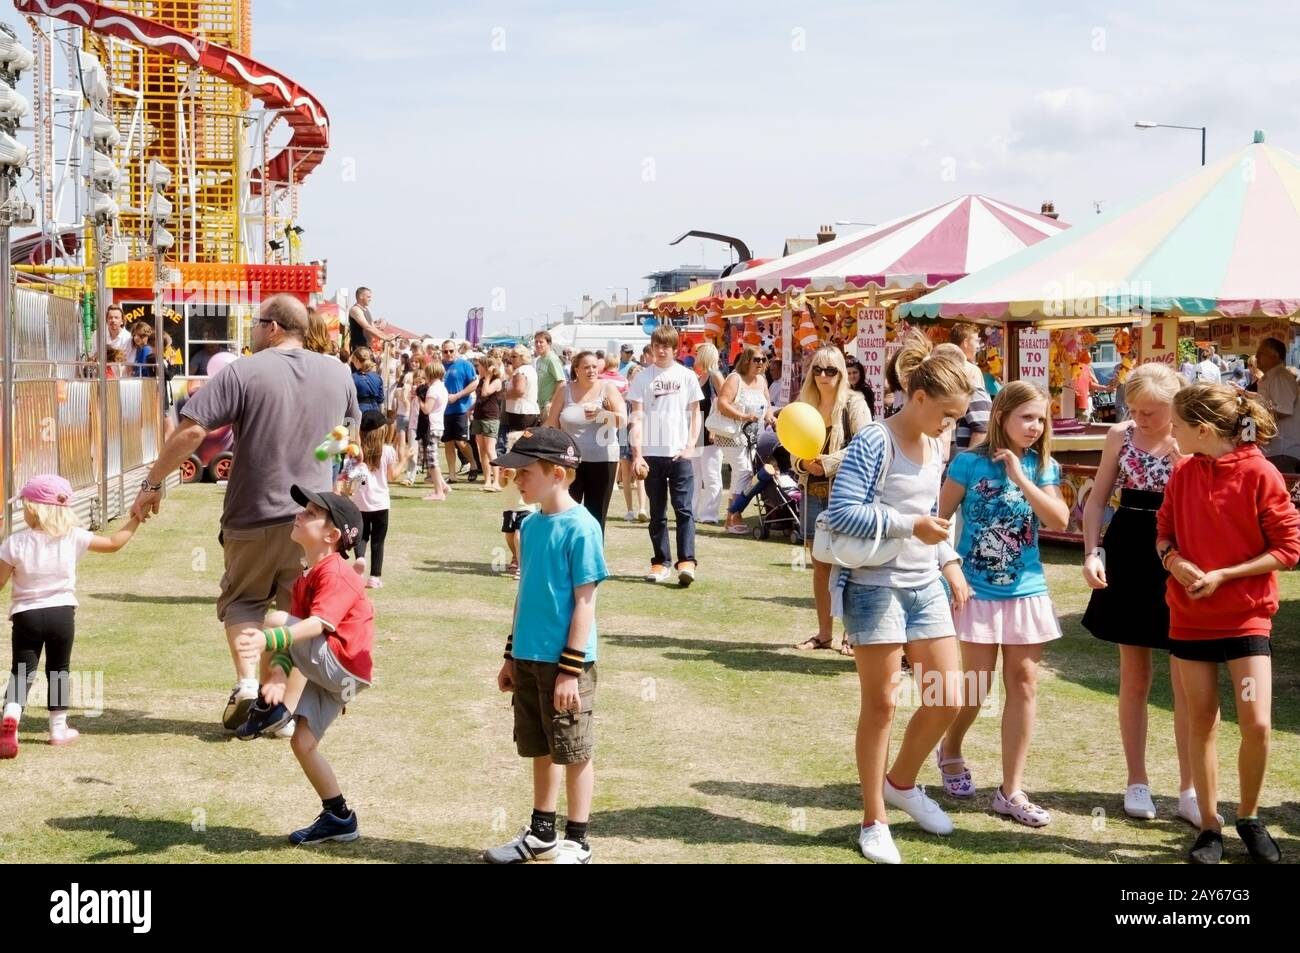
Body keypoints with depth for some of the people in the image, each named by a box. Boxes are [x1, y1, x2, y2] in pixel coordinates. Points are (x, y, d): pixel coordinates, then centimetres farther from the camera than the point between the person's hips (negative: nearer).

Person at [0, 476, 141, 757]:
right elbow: (114, 543, 8)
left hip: (26, 614, -2)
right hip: (62, 613, 2)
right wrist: (134, 520, 20)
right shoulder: (74, 537, -2)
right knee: (59, 670, 17)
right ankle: (59, 728, 21)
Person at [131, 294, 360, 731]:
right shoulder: (338, 374, 4)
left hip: (254, 516, -2)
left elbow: (191, 432, -16)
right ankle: (288, 709, 9)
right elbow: (349, 433, 19)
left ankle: (246, 681, -1)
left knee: (242, 600, 17)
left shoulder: (243, 372, -12)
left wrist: (153, 484, -7)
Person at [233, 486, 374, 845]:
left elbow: (317, 625, -31)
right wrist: (279, 672, -13)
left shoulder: (335, 574, -16)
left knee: (271, 620, -21)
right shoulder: (305, 579, 14)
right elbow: (293, 637, 6)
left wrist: (270, 639, -46)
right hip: (329, 675, 10)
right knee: (302, 743, 9)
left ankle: (267, 709, -5)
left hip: (342, 668, -10)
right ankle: (339, 819, 20)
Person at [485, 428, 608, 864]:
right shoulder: (530, 525, 7)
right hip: (528, 658, 7)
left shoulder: (580, 527, -16)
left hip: (565, 661, -7)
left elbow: (584, 603, -15)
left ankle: (576, 842, 16)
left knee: (573, 751, 5)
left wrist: (570, 669, -17)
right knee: (541, 748, 17)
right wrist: (512, 656, 17)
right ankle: (542, 833, 30)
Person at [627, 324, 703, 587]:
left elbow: (695, 415, 8)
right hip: (652, 454, 1)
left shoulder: (686, 376, 5)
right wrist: (637, 454, -7)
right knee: (657, 513, 8)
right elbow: (636, 417, 1)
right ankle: (661, 562, 14)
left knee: (684, 509, -8)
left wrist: (690, 446, -4)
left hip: (679, 454, -1)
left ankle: (686, 562, -12)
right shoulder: (642, 377, 4)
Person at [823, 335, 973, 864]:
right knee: (880, 704, 1)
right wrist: (910, 526, -23)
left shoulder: (935, 446, 9)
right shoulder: (875, 442, -15)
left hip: (925, 585, 7)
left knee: (947, 699, 6)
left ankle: (901, 782, 31)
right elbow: (841, 512, -22)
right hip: (875, 586, -7)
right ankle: (874, 822, 14)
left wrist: (950, 563, 11)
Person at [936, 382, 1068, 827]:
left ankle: (1011, 791, 8)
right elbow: (939, 520, -6)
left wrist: (1022, 478, -16)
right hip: (977, 590, -3)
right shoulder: (970, 462, -7)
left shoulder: (1042, 467, 3)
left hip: (1026, 591, 4)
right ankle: (950, 751, 35)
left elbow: (1059, 521, -9)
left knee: (1023, 684, 2)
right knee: (977, 686, 4)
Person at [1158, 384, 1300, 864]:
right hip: (1190, 616, 4)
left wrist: (1223, 575, -16)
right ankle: (1209, 826, 19)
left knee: (1256, 723, -10)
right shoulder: (1183, 473, 1)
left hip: (1246, 616, -4)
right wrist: (1172, 558, -11)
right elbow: (1165, 530, 12)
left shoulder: (1260, 474, -13)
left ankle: (1249, 818, 13)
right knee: (1201, 723, 8)